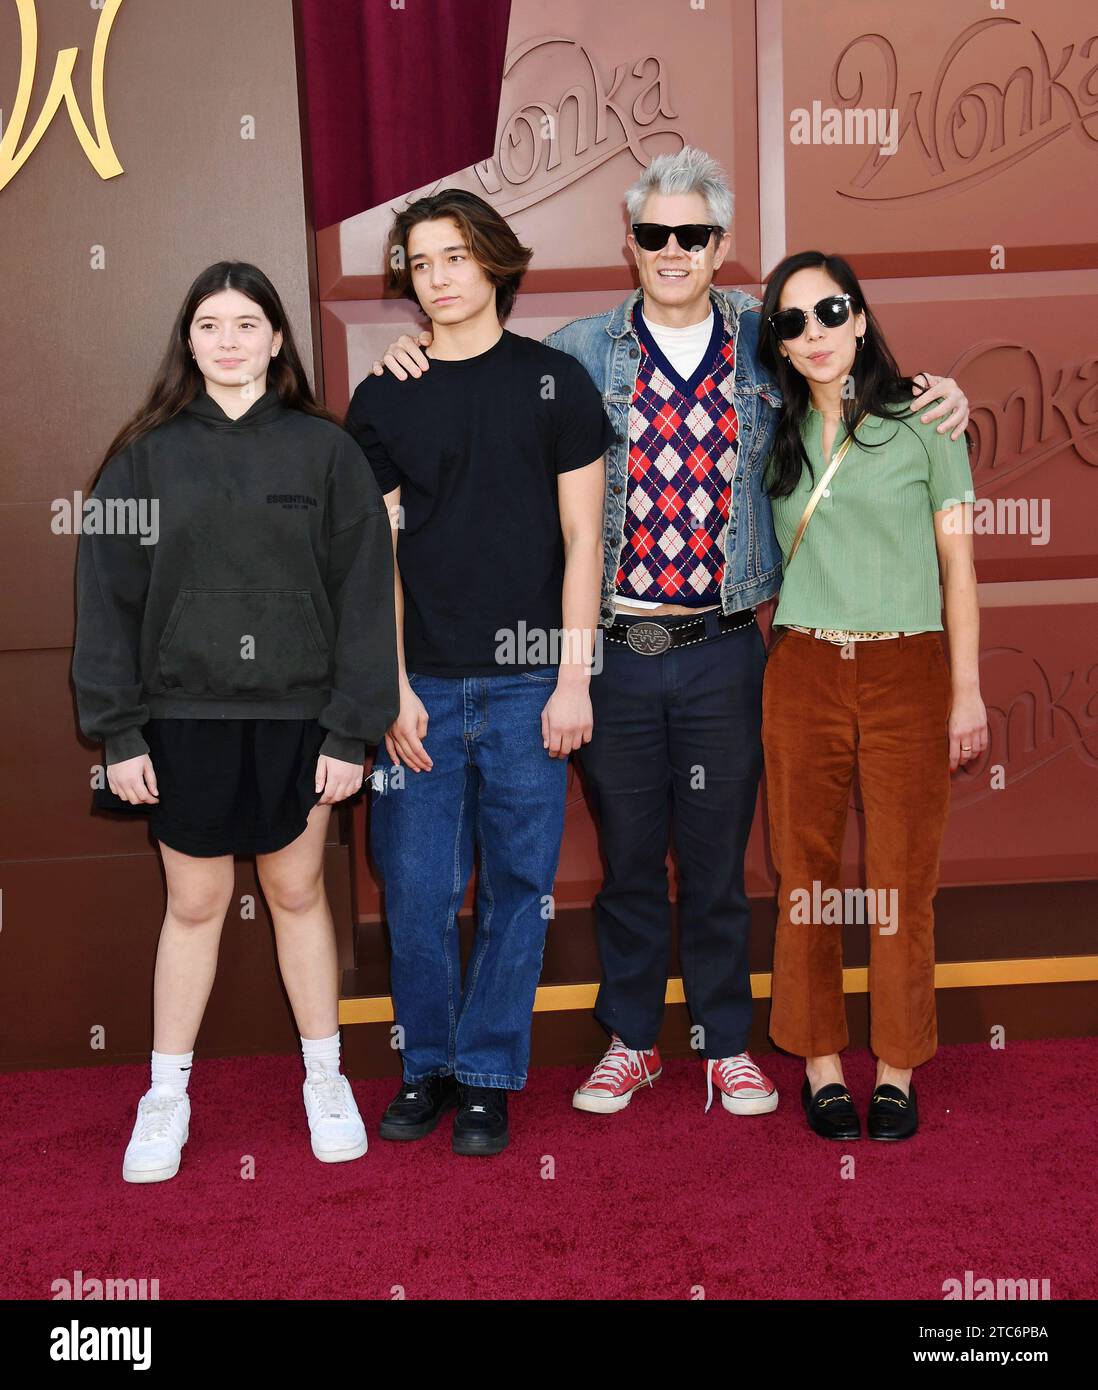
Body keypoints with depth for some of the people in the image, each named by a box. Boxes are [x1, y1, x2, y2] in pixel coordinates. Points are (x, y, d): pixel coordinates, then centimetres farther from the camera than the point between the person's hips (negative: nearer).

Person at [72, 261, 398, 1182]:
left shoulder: (325, 449, 0)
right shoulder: (146, 455, 2)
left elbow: (363, 590, -3)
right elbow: (107, 596, 2)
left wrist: (352, 729, -7)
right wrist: (118, 732, -3)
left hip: (296, 715, 0)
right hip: (183, 716, 1)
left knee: (298, 892, 12)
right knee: (195, 904, 9)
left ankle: (325, 1077, 29)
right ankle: (167, 1095, 25)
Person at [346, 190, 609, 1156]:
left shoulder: (554, 381, 4)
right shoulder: (382, 399, 8)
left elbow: (582, 540, 2)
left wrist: (573, 678, -5)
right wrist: (393, 688, -2)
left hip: (526, 685, -1)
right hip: (419, 688, 1)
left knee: (518, 888, 4)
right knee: (416, 891, 3)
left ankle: (488, 1077, 19)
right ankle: (428, 1067, 22)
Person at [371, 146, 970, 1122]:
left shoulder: (766, 347, 4)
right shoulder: (581, 352, 2)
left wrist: (937, 396, 0)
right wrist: (413, 364, -4)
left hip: (722, 650, 0)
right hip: (613, 649, 0)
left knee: (718, 857, 11)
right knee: (628, 856, 12)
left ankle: (727, 1043, 29)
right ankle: (630, 1040, 29)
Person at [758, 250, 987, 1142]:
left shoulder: (925, 420, 2)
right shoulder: (774, 435, 9)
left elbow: (958, 563, 2)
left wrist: (968, 692, -1)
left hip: (908, 673, -2)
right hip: (803, 672, 2)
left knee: (902, 881, 1)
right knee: (807, 875, 5)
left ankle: (898, 1070, 15)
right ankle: (820, 1062, 18)